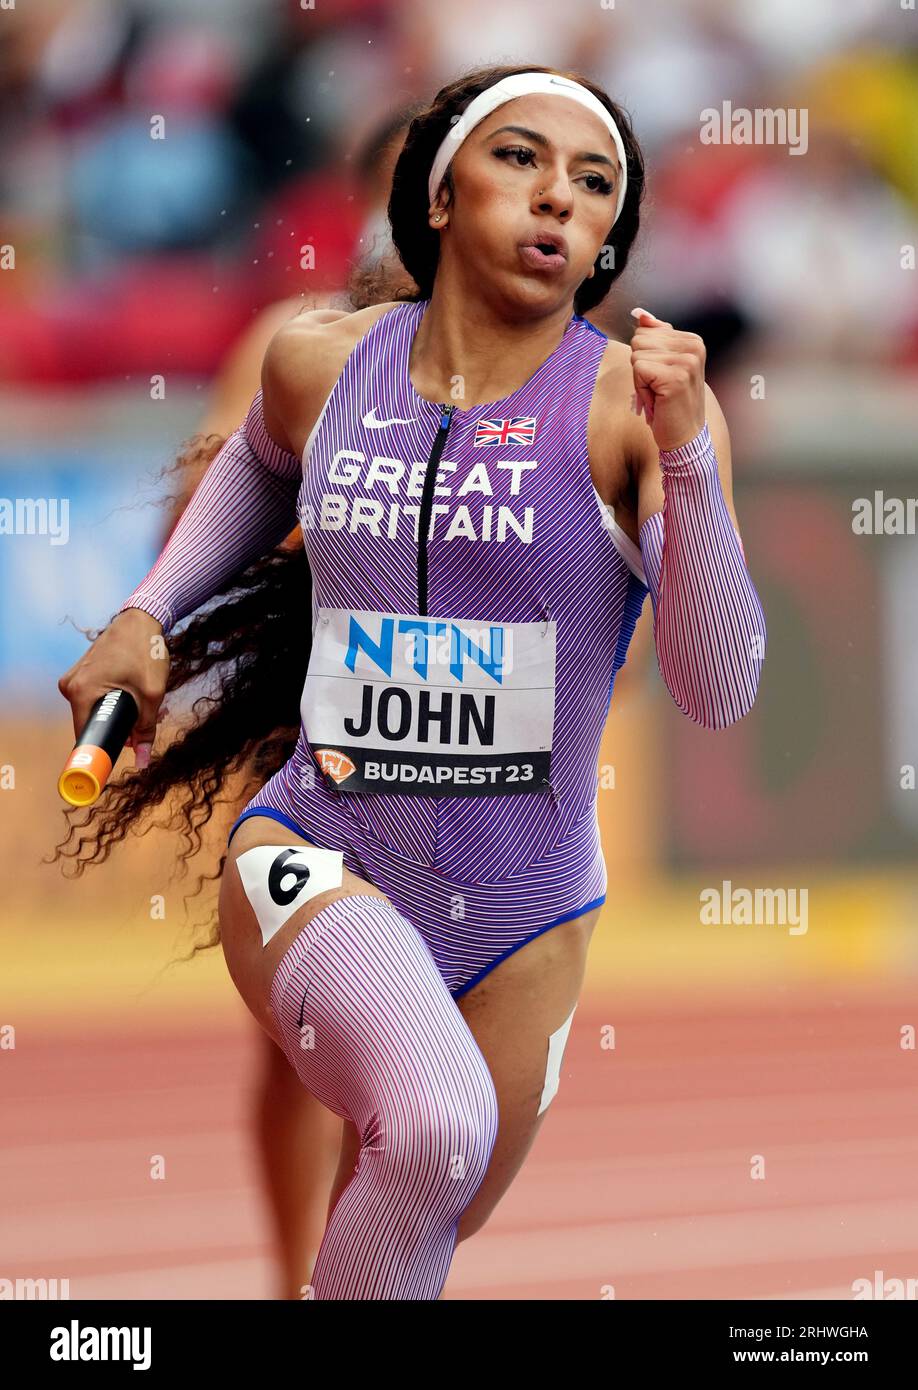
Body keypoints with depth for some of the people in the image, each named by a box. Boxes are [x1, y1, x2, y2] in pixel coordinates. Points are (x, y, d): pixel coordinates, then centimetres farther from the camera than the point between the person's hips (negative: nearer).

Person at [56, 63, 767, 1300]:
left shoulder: (635, 402, -8)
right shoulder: (321, 364, 0)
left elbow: (718, 694, -17)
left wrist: (685, 453, -26)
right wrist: (148, 613, 17)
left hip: (524, 907, 1)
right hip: (318, 860, -1)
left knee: (422, 1230, 17)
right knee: (436, 1124, -33)